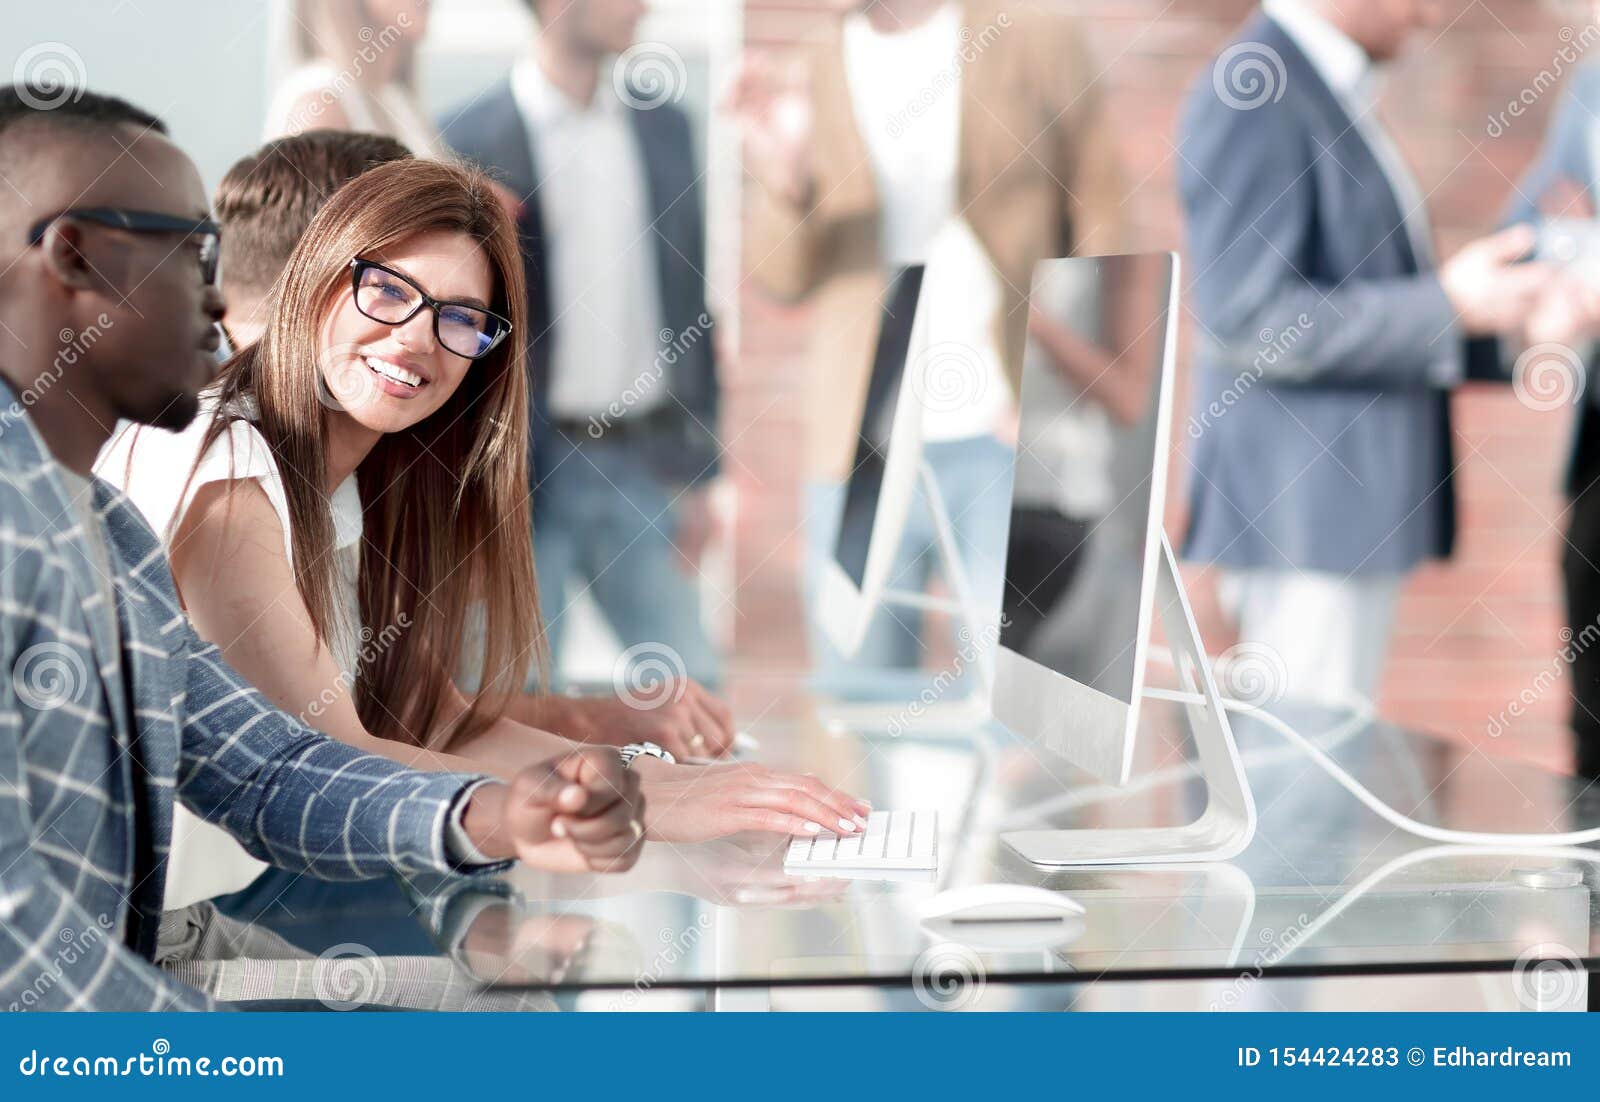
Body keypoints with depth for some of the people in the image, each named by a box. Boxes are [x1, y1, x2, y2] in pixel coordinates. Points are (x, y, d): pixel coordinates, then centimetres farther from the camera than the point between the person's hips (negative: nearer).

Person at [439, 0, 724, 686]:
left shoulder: (661, 126, 8)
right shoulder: (472, 143, -7)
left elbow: (689, 297, 12)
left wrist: (699, 470, 9)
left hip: (645, 464, 4)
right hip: (530, 473, -4)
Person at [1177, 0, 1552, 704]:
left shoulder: (1327, 96, 18)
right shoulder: (1254, 97, -13)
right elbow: (1244, 318, -21)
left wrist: (1497, 322, 13)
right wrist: (1447, 304, -19)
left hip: (1359, 514, 10)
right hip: (1302, 515, -10)